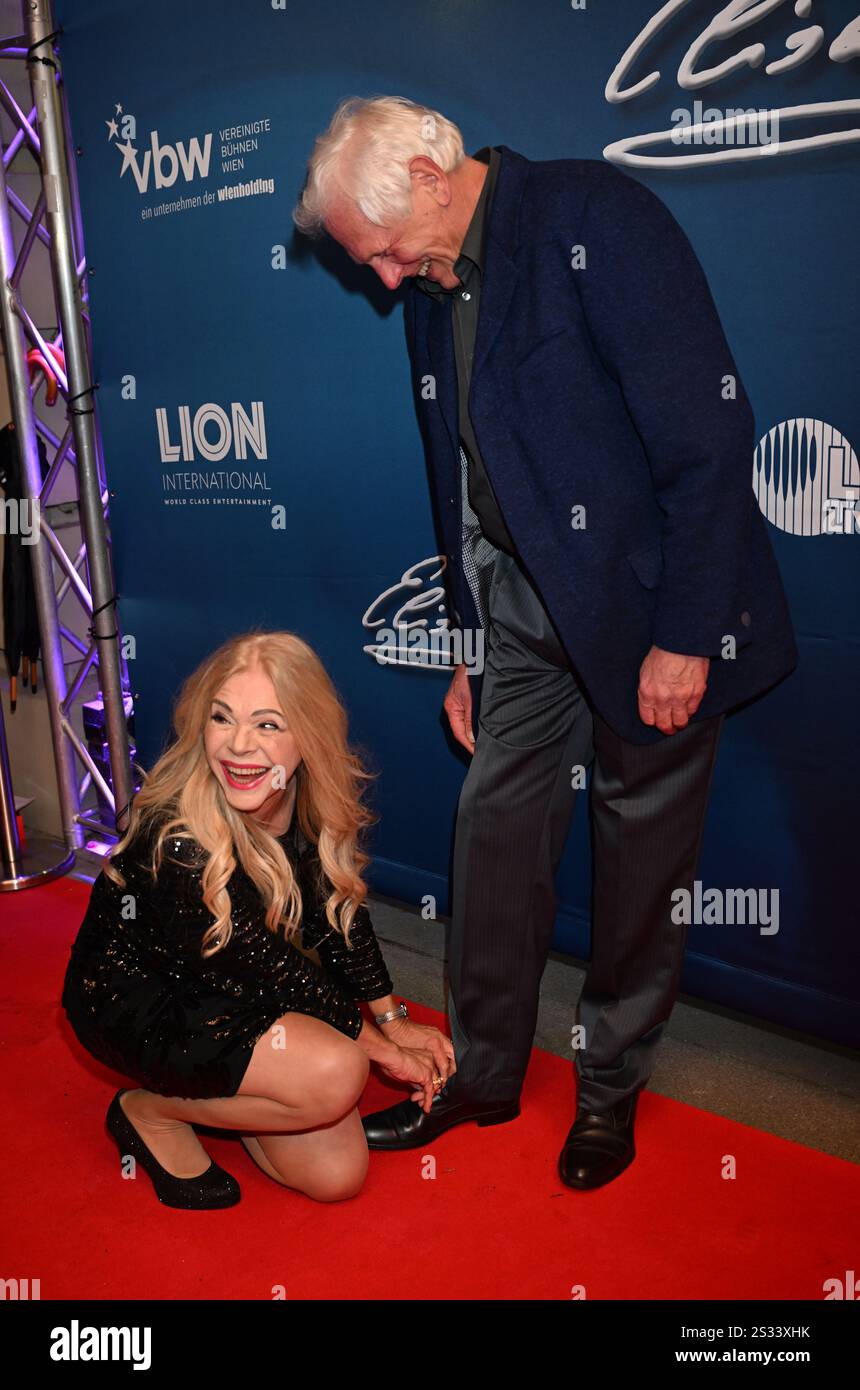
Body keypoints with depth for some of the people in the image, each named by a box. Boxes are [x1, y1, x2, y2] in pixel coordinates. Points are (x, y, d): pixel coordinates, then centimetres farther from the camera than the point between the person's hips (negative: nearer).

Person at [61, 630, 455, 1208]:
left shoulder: (316, 802, -16)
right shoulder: (180, 842, -35)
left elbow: (337, 910, 2)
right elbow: (269, 971, -23)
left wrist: (393, 1020, 2)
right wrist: (383, 1048, -12)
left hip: (227, 991, 6)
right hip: (132, 999, -6)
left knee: (337, 1176, -2)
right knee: (336, 1073, -29)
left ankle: (211, 1088, 21)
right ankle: (154, 1111, -3)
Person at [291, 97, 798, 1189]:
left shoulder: (595, 216, -13)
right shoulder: (435, 291, 11)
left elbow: (709, 433, -18)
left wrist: (683, 634, -18)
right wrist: (470, 646, 15)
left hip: (646, 608, -6)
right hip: (522, 609, 7)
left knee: (642, 853, 7)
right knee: (494, 832, 9)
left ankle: (611, 1085, 28)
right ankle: (482, 1074, 28)